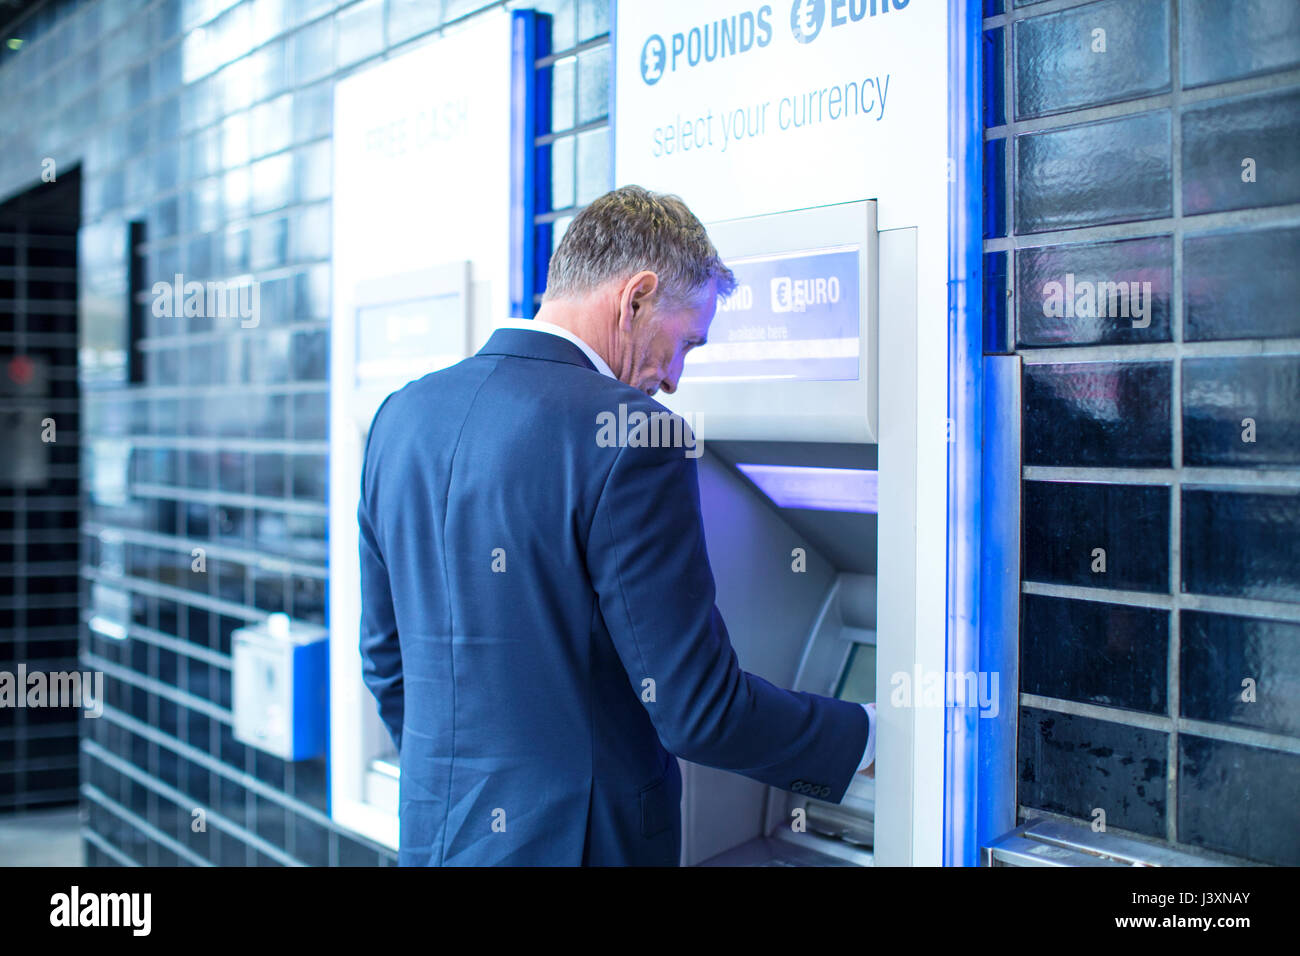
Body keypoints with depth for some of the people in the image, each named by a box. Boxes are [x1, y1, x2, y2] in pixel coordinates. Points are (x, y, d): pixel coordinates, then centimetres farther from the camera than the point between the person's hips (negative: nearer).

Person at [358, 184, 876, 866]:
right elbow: (697, 709, -19)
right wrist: (865, 738, -4)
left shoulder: (402, 414, 3)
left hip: (432, 833, 7)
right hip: (576, 839, -7)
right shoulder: (629, 436, -19)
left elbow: (385, 660, 12)